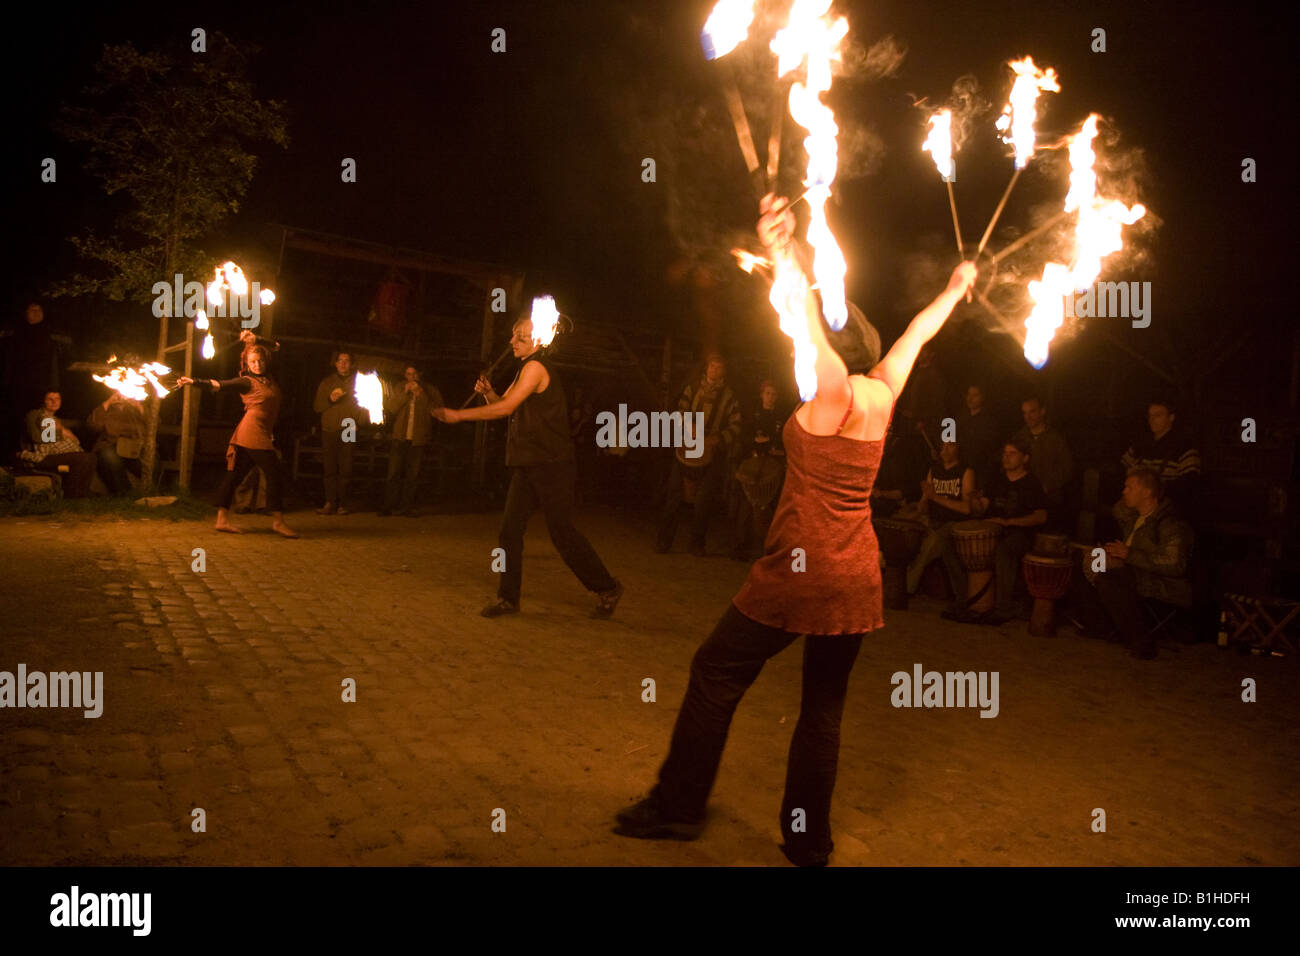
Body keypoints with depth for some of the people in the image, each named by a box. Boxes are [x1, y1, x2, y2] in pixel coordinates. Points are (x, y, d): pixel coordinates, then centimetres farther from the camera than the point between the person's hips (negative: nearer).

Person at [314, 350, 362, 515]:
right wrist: (330, 400, -8)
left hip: (348, 432, -1)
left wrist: (357, 422, -4)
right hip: (329, 431, 1)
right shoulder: (327, 382, 14)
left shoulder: (357, 381, 13)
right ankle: (330, 503, -4)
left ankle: (340, 503, 0)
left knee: (345, 469, -4)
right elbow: (317, 407, 11)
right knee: (330, 469, -4)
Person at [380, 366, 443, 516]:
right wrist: (405, 393, -5)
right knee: (394, 474, -5)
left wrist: (421, 395, -11)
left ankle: (408, 507, 4)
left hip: (418, 440, -1)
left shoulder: (430, 391, 8)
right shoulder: (399, 389, 14)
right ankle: (389, 506, -2)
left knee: (412, 475, -1)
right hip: (399, 438, 1)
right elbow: (391, 410, 3)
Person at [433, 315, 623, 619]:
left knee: (562, 532, -4)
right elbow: (503, 405, 19)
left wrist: (459, 415, -16)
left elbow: (506, 408, -20)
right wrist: (488, 392, -1)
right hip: (527, 466, 9)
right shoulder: (527, 369, 18)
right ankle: (507, 598, 13)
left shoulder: (537, 367, -13)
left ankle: (607, 588, 11)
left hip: (551, 466, -9)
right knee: (510, 530, 5)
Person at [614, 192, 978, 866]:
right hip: (857, 576, 7)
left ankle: (677, 806, 17)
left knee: (716, 673, 7)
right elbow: (918, 331, 23)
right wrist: (955, 289, 39)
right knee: (823, 707, 14)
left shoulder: (835, 392, -11)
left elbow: (810, 325, -27)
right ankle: (809, 843, 23)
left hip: (803, 568, -7)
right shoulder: (883, 392, 8)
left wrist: (784, 260, -35)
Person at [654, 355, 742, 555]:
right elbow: (680, 412, 7)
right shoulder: (692, 389, 12)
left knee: (705, 499, -3)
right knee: (675, 491, -4)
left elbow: (735, 427, 2)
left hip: (714, 451, -1)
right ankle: (664, 539, 3)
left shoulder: (729, 397, 7)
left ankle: (697, 542, 8)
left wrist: (716, 439, -15)